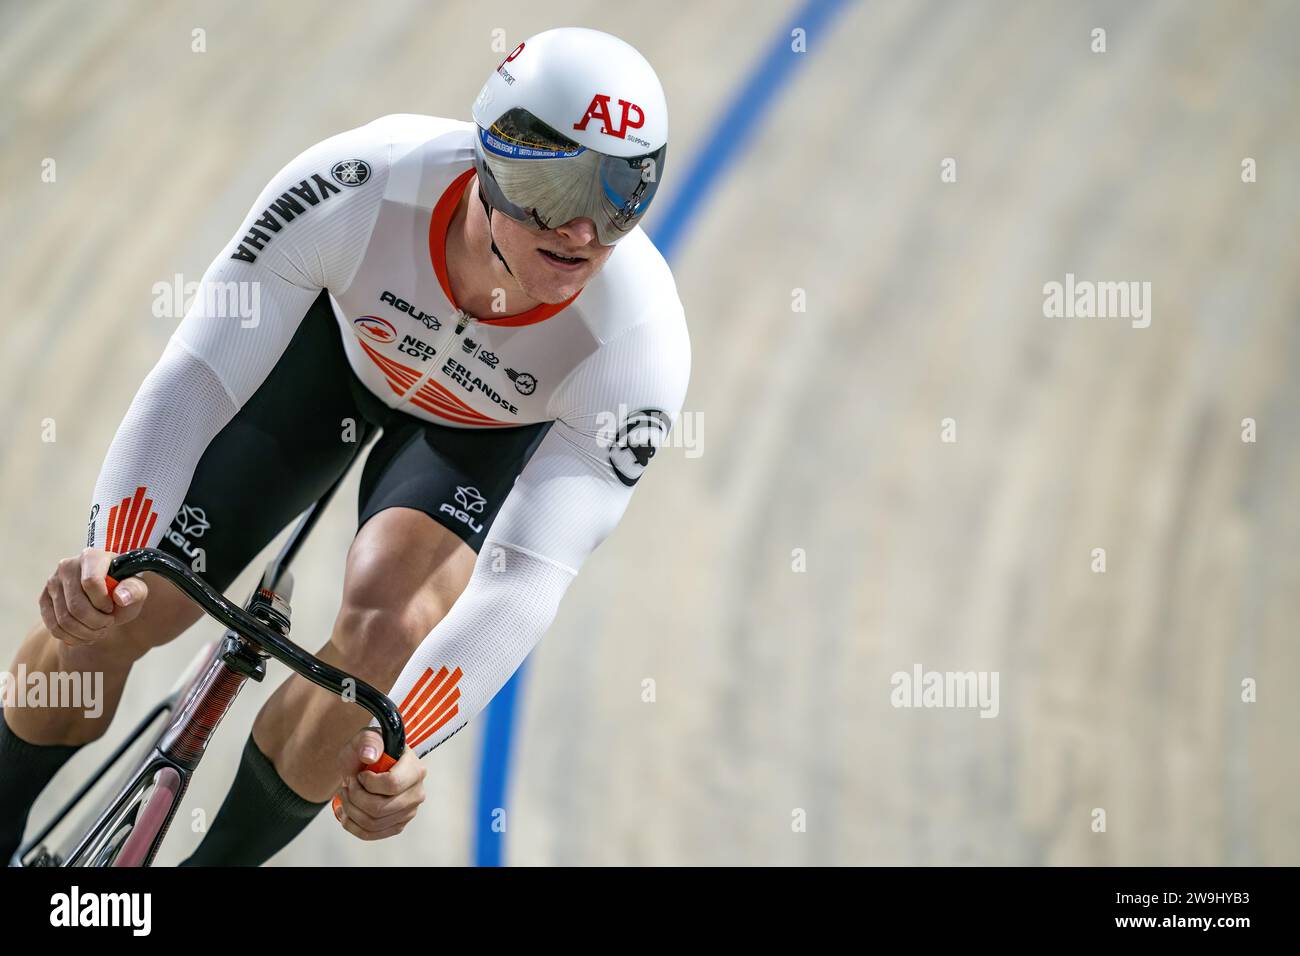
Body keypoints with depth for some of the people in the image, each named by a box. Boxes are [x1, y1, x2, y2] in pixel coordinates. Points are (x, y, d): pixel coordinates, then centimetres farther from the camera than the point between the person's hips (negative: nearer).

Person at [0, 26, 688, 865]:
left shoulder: (640, 347, -39)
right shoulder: (359, 187, -39)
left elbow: (522, 586, -40)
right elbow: (194, 381, -34)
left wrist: (397, 751, -54)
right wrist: (111, 554, -50)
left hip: (488, 433, -1)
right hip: (333, 347, 1)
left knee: (387, 624, -29)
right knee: (117, 606, -7)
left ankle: (229, 852, -3)